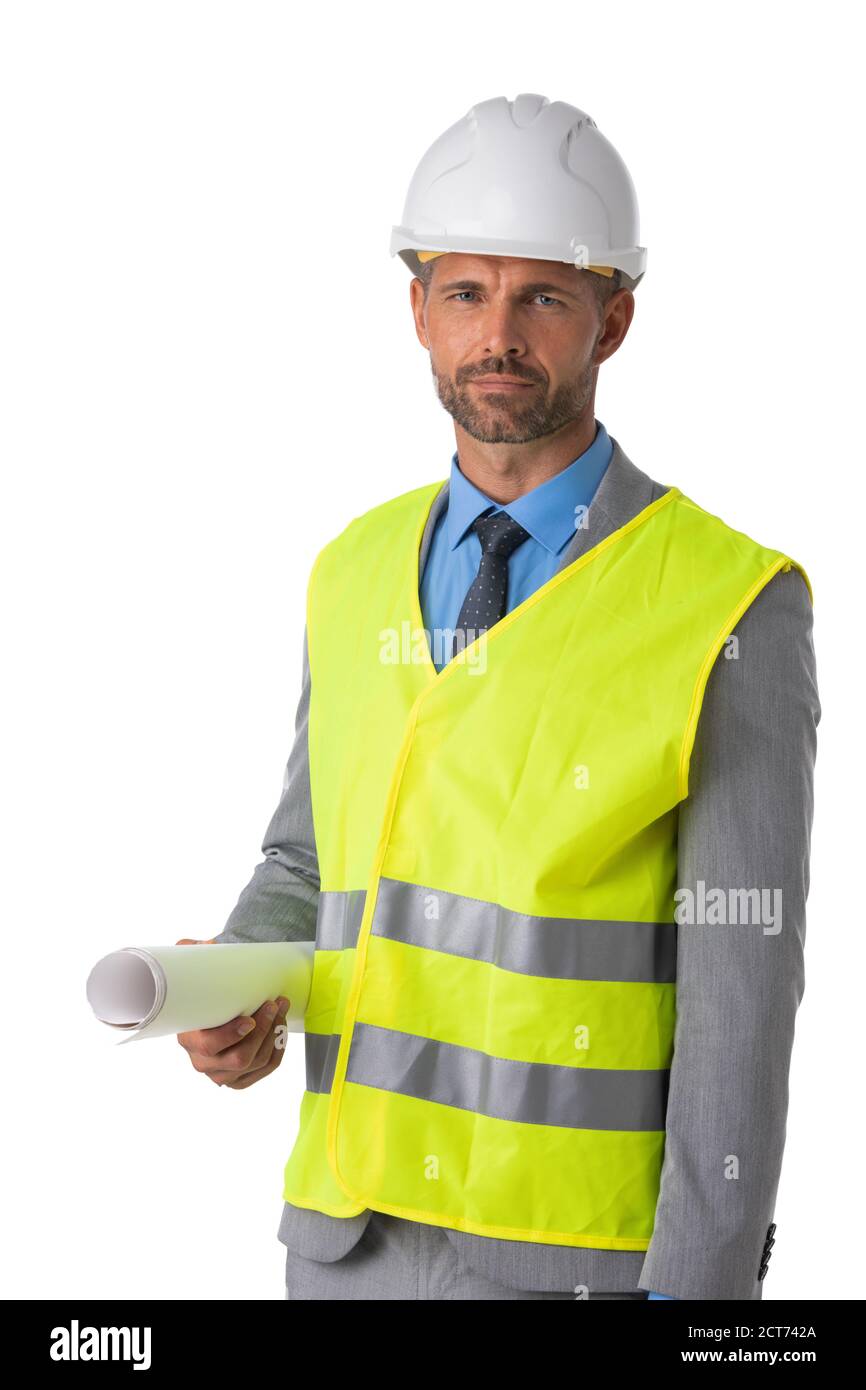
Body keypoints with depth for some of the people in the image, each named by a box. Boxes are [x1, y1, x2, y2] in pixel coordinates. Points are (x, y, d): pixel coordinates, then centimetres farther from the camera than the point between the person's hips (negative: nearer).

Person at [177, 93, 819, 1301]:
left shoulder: (735, 613, -10)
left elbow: (743, 997, -12)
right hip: (352, 1242, 5)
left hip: (583, 1262, -4)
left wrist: (698, 1295, -15)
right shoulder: (357, 578, 7)